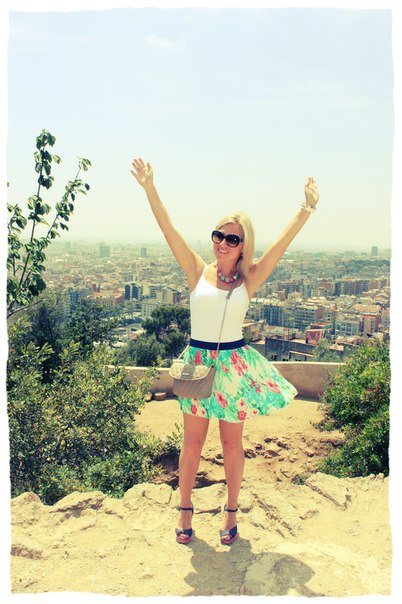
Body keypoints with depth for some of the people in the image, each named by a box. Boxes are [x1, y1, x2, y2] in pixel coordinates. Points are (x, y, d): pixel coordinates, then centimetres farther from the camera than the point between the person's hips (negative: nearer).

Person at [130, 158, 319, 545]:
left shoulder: (249, 279, -1)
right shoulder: (198, 272, -1)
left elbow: (283, 242, -7)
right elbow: (168, 229, -9)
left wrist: (307, 208, -12)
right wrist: (149, 188, -16)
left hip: (234, 364, 0)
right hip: (197, 360, 0)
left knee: (232, 443, 12)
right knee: (192, 443, 10)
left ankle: (231, 513, 29)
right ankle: (185, 510, 28)